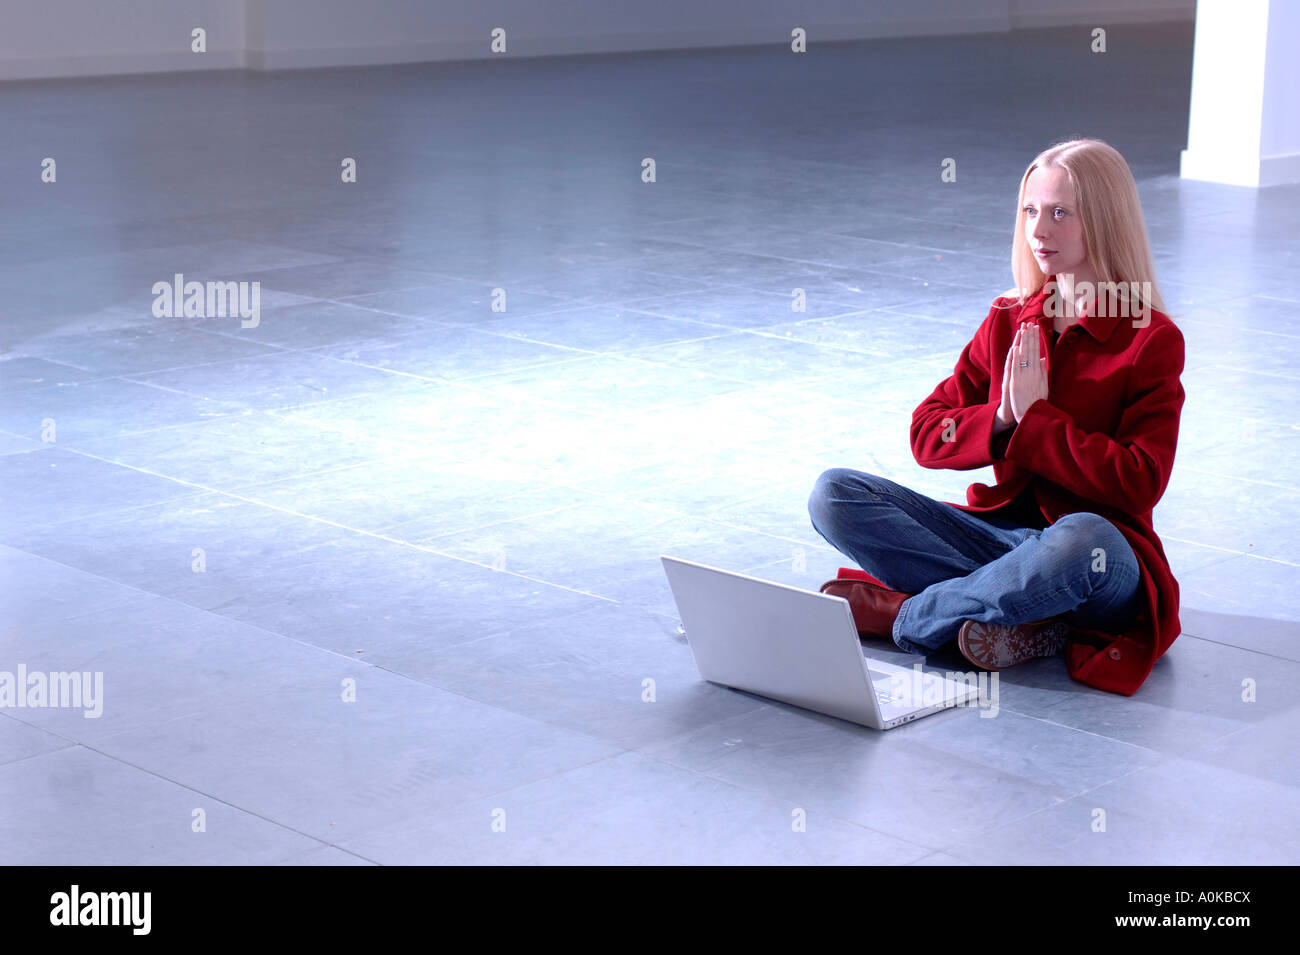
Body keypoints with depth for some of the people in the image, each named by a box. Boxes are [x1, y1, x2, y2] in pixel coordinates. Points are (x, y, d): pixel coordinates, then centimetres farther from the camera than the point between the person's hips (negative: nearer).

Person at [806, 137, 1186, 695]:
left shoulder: (1153, 341, -5)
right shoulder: (1009, 321, 11)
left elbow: (1138, 483, -15)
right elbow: (926, 435, 7)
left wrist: (1035, 417, -13)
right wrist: (1001, 419, -12)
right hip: (998, 531, 5)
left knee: (1086, 541, -43)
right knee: (835, 494, -14)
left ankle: (905, 615, -22)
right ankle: (1026, 620, -24)